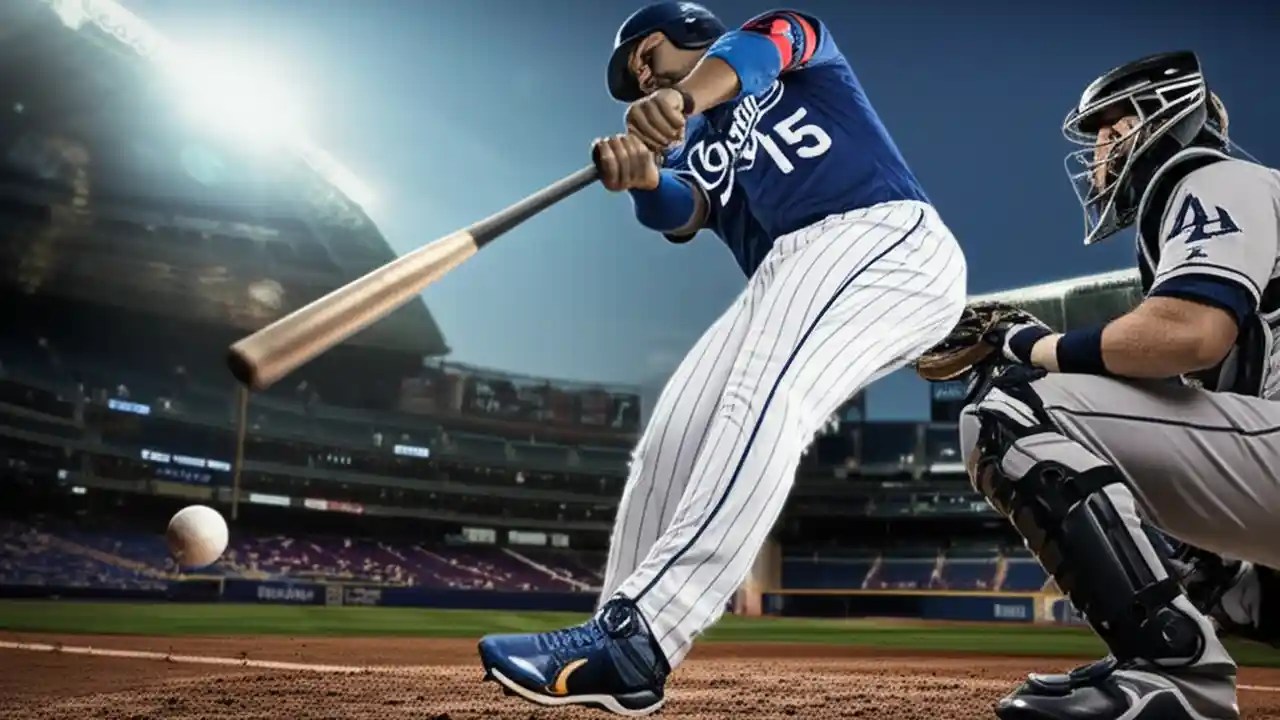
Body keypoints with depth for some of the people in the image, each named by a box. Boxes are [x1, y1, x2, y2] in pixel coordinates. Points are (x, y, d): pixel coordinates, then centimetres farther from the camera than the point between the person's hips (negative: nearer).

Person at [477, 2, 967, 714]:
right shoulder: (693, 148, 26)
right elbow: (681, 212, 2)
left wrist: (684, 97, -31)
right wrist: (642, 178, -22)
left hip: (888, 235, -7)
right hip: (790, 275, 7)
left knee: (760, 402, -28)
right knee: (679, 424, -5)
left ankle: (635, 638, -37)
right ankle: (623, 648, 1)